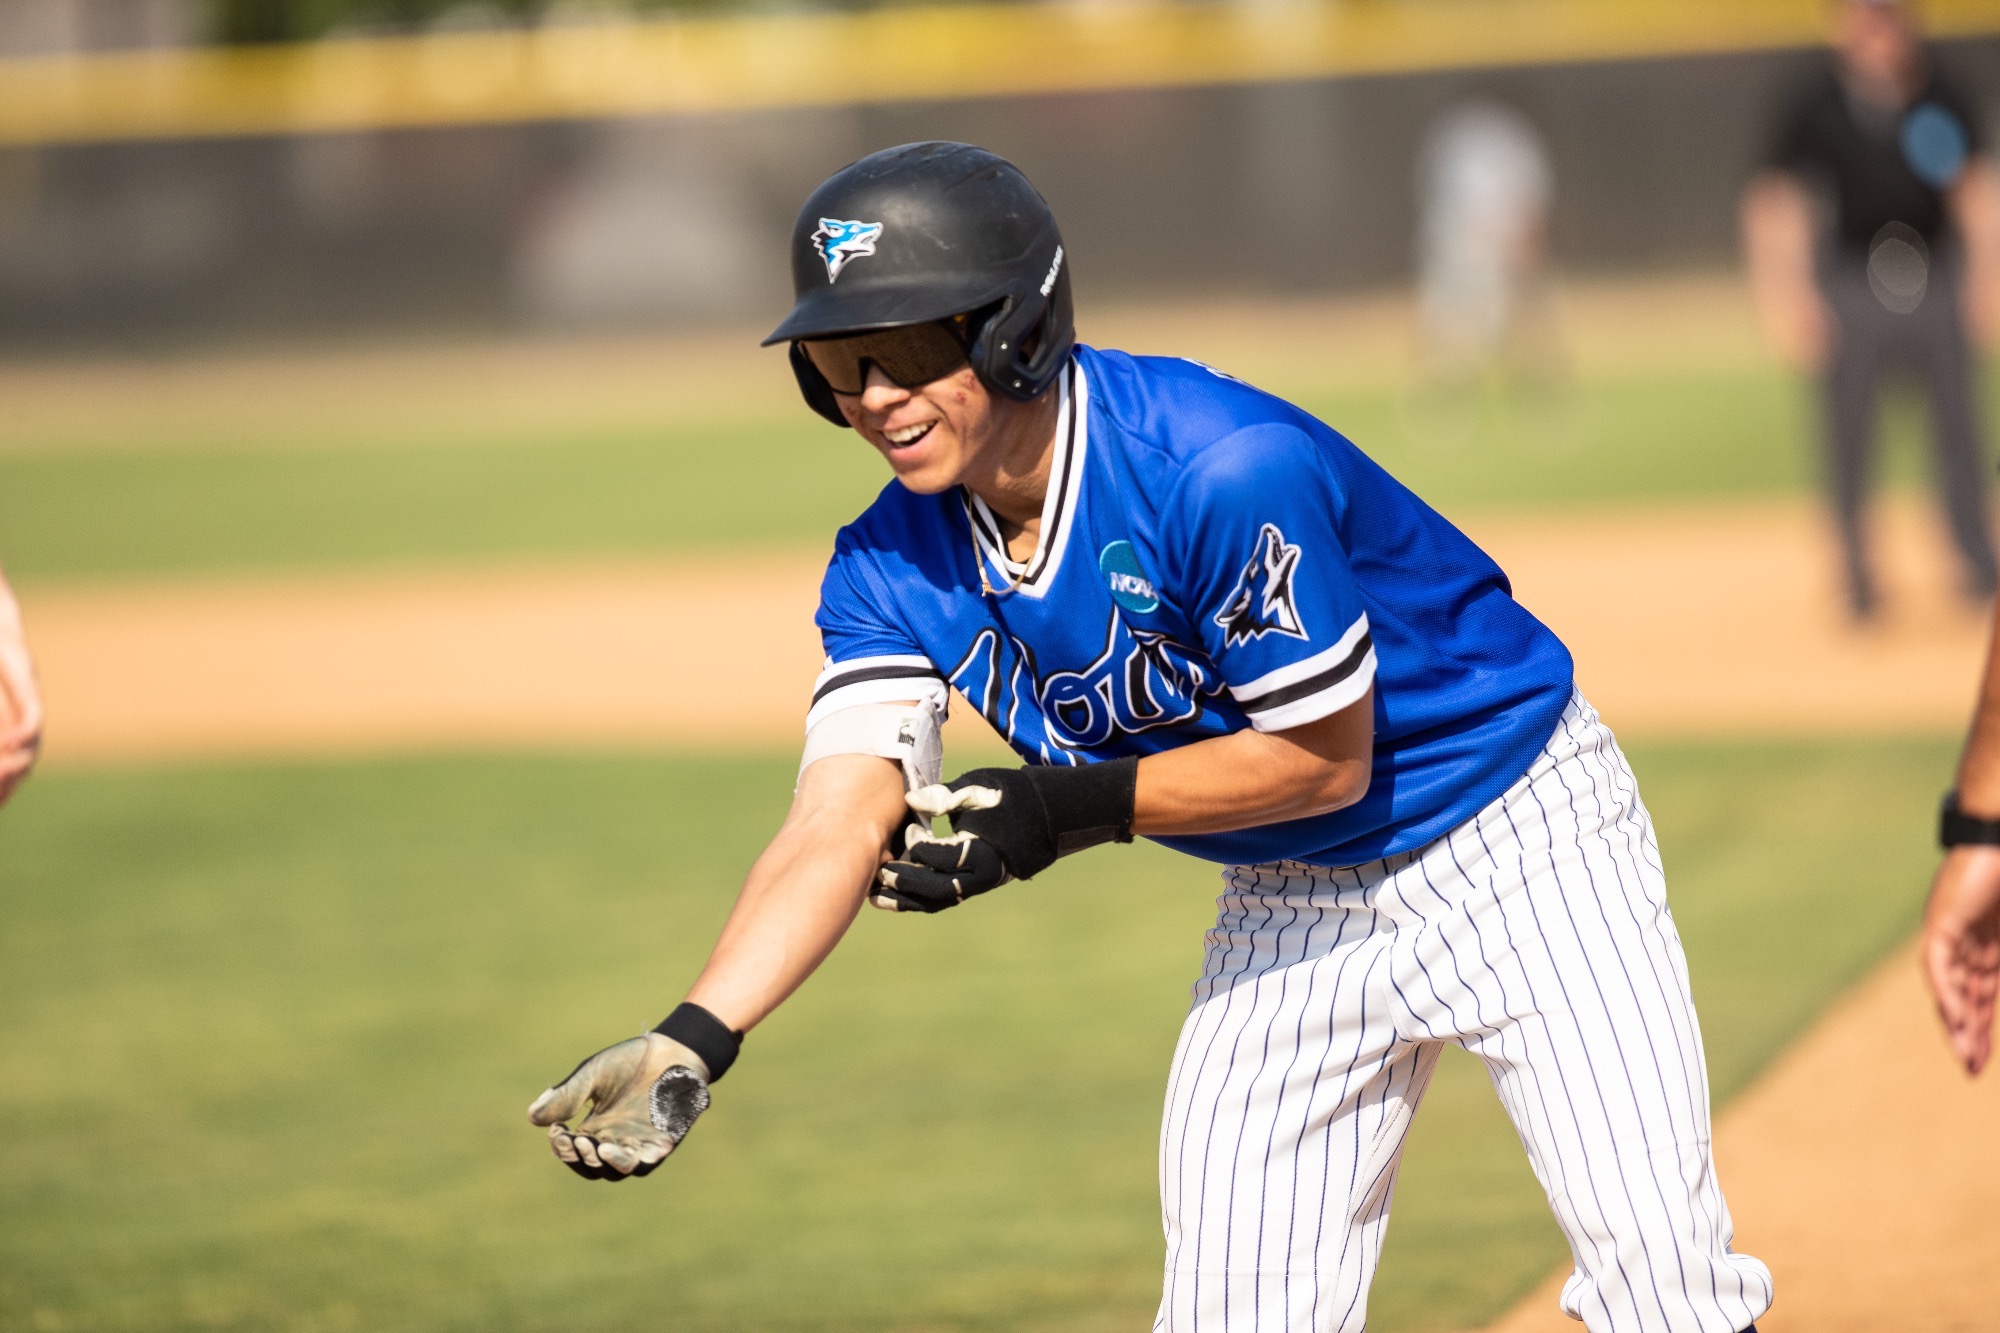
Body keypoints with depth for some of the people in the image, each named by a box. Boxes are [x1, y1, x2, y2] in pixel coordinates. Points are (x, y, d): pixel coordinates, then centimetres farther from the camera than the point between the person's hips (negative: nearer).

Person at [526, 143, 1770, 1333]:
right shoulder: (895, 568, -11)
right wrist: (691, 1042, -36)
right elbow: (841, 821, -21)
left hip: (1513, 833, -6)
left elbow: (1328, 756, -22)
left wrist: (1074, 809, -26)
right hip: (1290, 905, 6)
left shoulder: (1225, 471, -31)